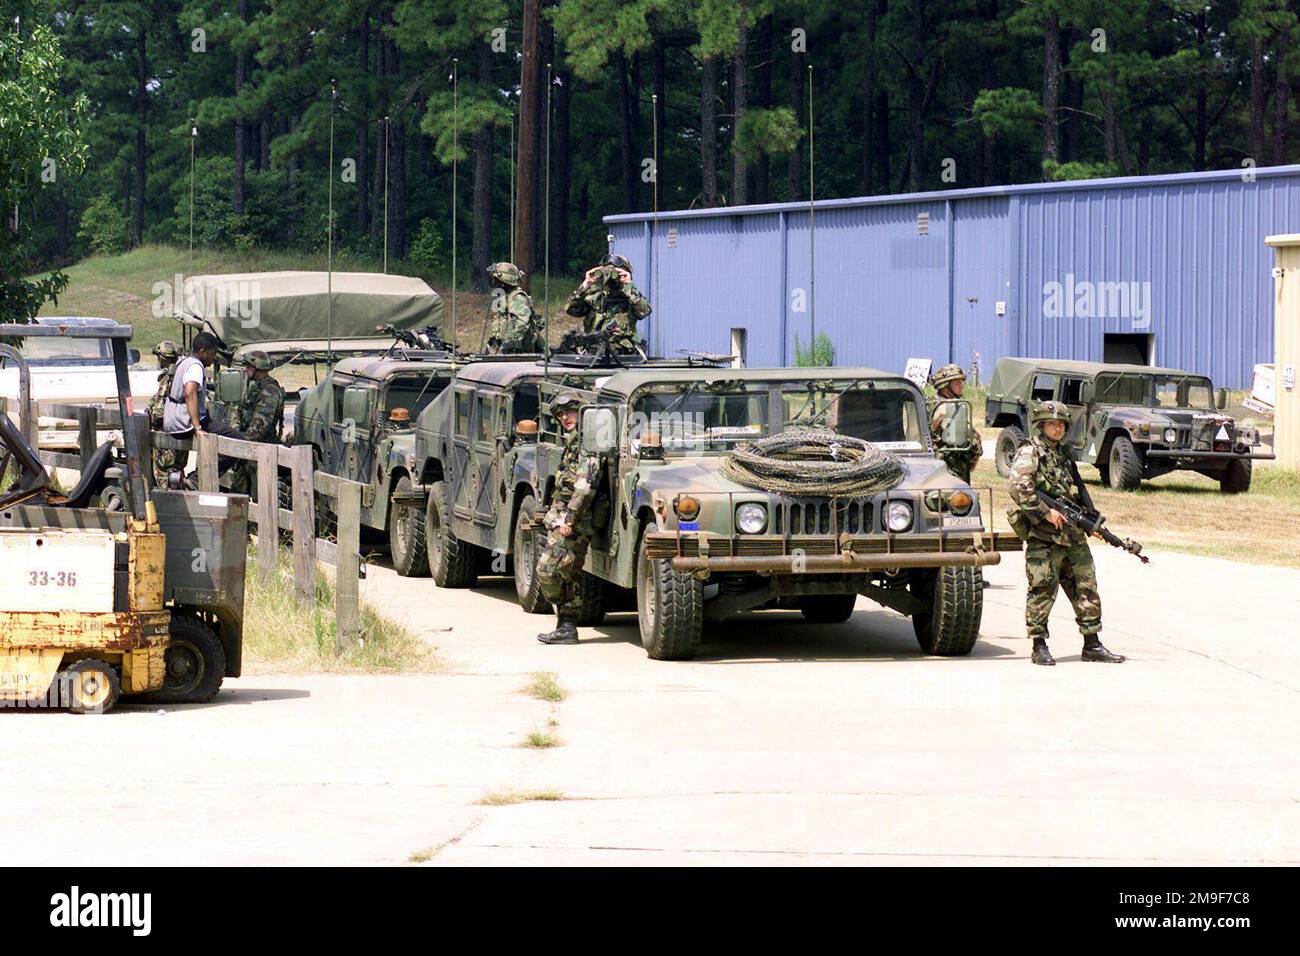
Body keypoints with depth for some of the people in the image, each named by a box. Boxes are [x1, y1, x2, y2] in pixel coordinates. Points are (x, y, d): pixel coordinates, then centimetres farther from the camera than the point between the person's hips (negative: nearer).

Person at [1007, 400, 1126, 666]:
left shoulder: (1062, 456, 20)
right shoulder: (1029, 454, -4)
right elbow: (1019, 487, -20)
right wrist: (1046, 513, -19)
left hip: (1073, 535, 8)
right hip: (1043, 537, -8)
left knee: (1086, 587, 6)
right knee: (1042, 590, -5)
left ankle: (1092, 644, 12)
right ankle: (1039, 646, 2)